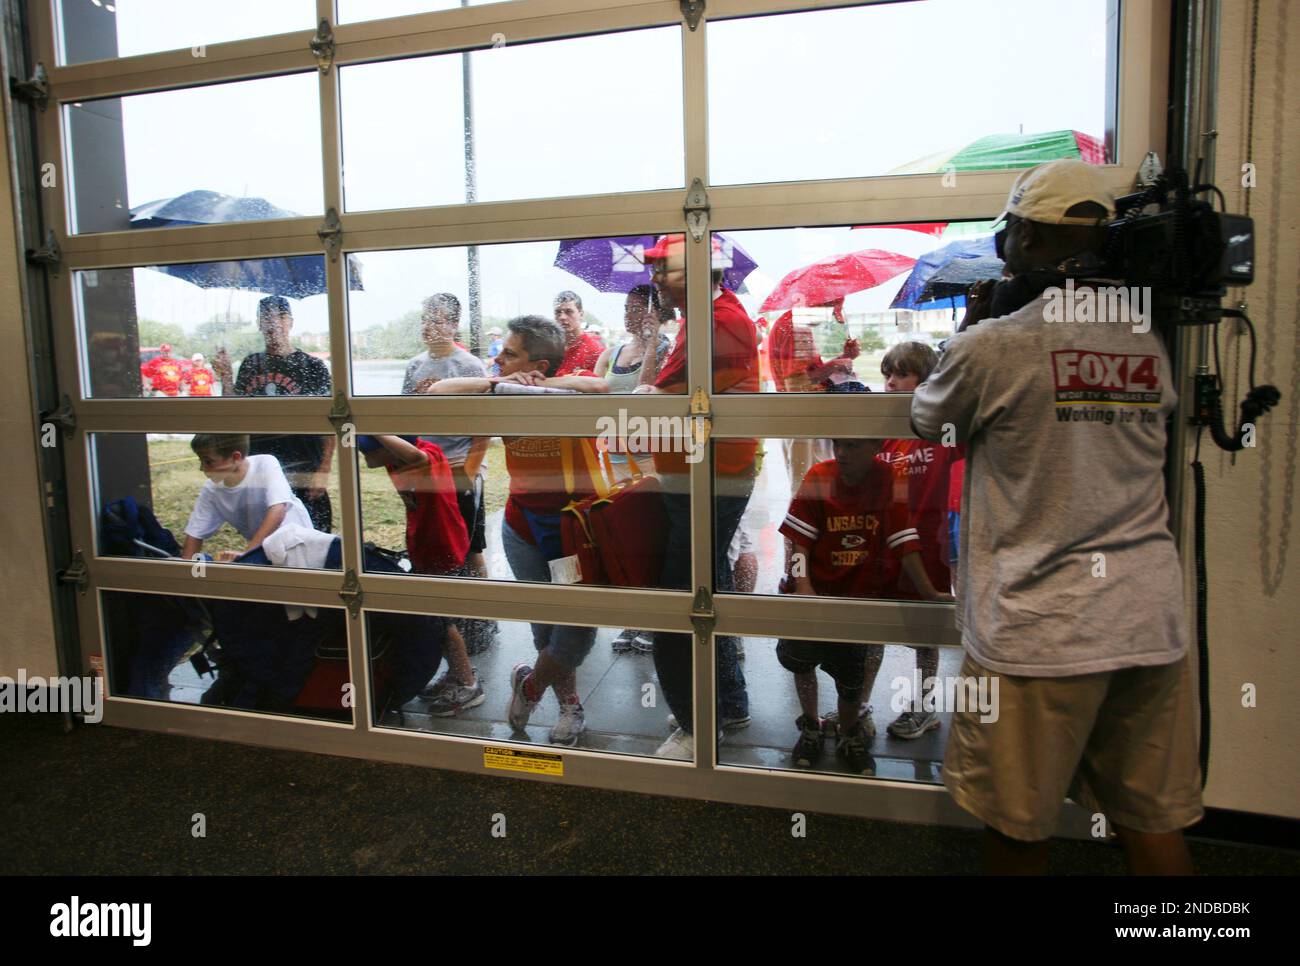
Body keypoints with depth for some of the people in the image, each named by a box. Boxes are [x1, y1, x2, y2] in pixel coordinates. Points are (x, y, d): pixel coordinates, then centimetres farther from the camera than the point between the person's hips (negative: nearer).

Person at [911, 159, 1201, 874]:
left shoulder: (995, 344, -12)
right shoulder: (1147, 345, 5)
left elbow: (926, 421, 4)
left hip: (1040, 628, -5)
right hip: (1151, 623, 6)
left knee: (1017, 828, 13)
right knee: (1155, 821, 18)